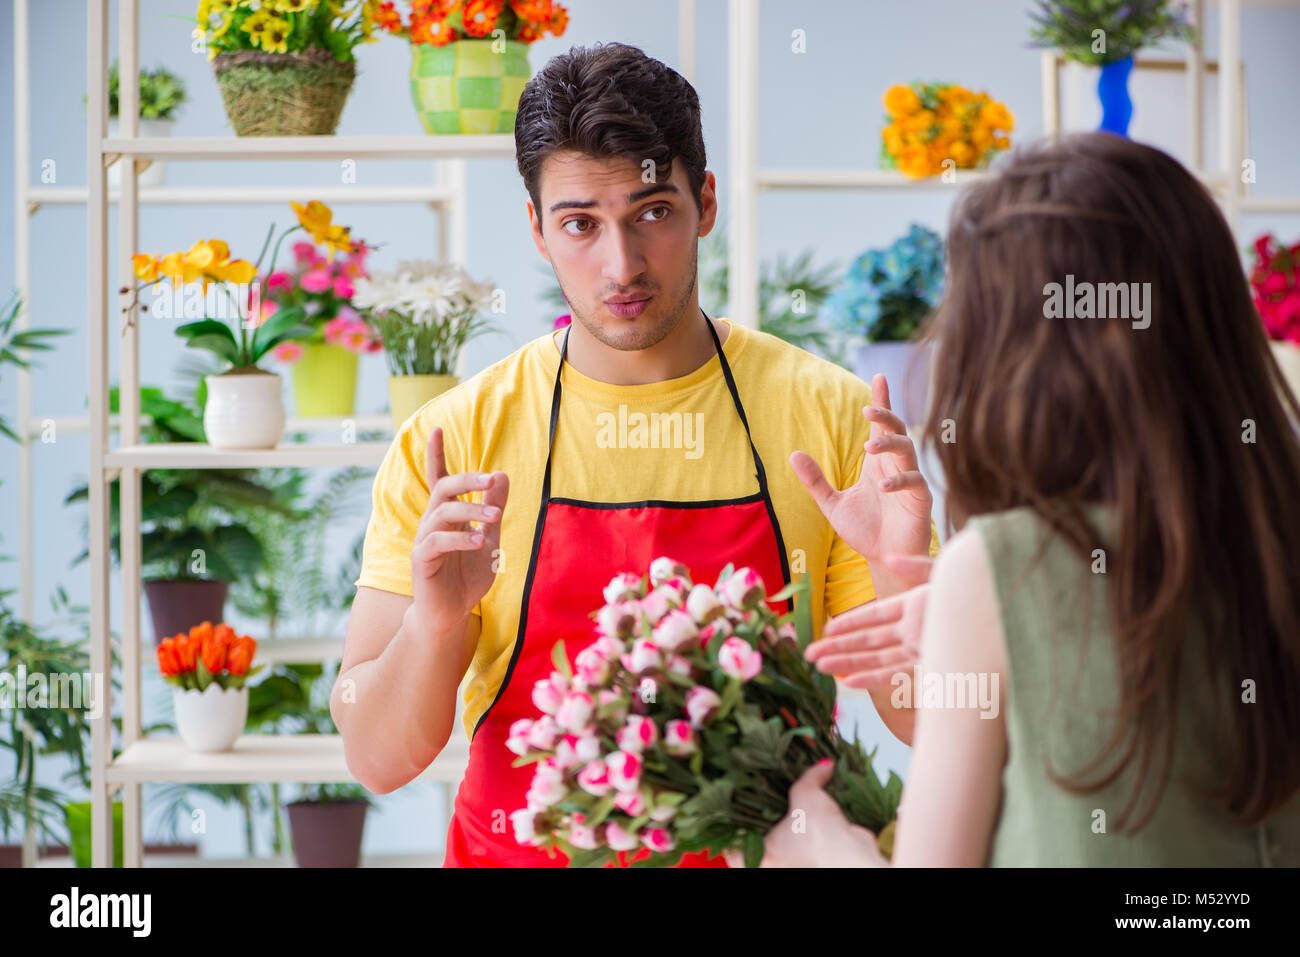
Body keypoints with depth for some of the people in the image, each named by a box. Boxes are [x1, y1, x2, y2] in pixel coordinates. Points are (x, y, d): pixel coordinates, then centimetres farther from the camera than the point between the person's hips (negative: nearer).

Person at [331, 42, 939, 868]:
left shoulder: (829, 417, -1)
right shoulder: (446, 445, -1)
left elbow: (926, 728, 1)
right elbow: (378, 759, -2)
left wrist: (900, 582, -16)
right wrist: (433, 620, -19)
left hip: (761, 855, 1)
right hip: (522, 854, -1)